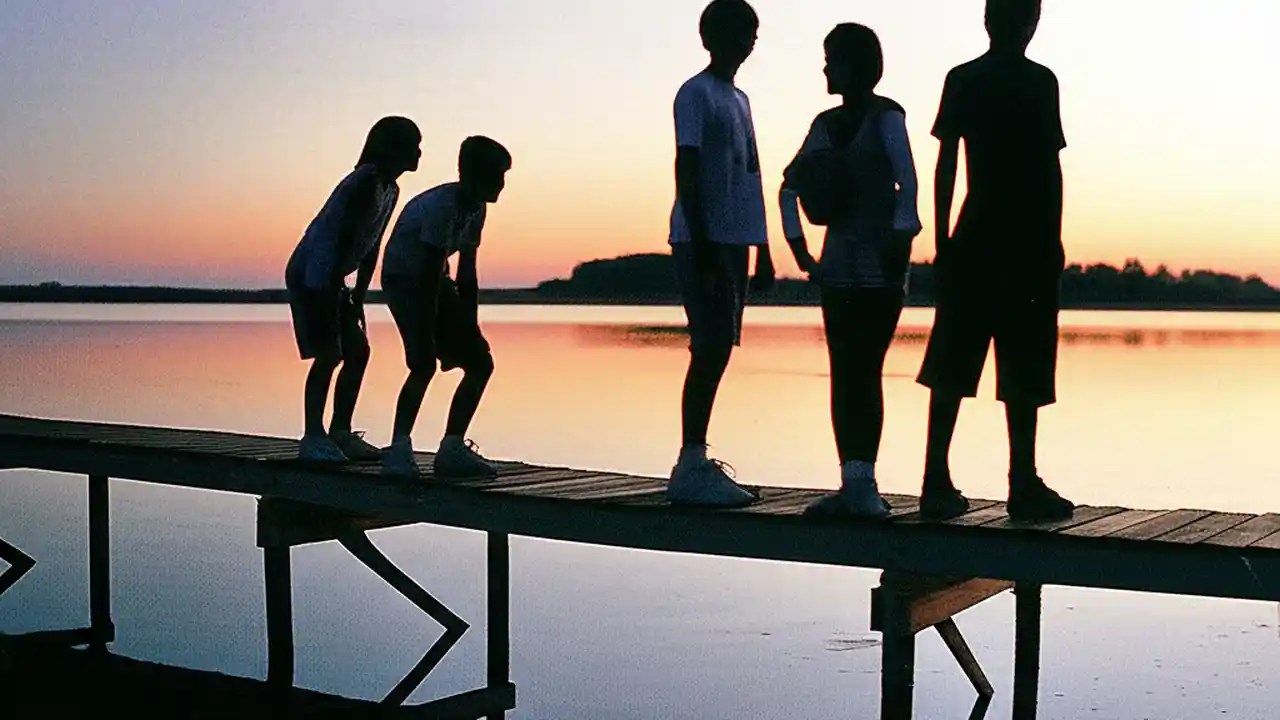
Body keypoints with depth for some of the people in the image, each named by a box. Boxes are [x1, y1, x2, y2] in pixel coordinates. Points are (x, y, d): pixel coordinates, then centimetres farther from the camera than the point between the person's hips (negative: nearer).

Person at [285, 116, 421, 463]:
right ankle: (313, 438, -8)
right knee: (328, 355, -12)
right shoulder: (366, 182, -18)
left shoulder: (390, 190, 12)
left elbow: (370, 247, 15)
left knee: (358, 351, 8)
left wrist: (358, 299, 12)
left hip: (332, 280, 10)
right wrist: (336, 297, -22)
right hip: (311, 276, -10)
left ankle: (340, 434, 14)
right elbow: (344, 239, -22)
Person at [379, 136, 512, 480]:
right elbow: (430, 274, -28)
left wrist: (469, 330, 3)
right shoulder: (442, 206, -26)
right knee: (424, 363, -27)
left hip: (434, 282, 9)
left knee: (480, 362, 5)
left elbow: (467, 276, 6)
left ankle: (452, 449, 9)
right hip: (405, 279, -9)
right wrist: (427, 339, -28)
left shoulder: (475, 209, 1)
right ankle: (398, 451, -22)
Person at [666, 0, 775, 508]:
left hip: (733, 243, 9)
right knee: (709, 349, -12)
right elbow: (686, 173, -12)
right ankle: (692, 470, -11)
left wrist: (762, 250, 19)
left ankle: (697, 464, 12)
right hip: (703, 242, -9)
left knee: (718, 350, 7)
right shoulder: (696, 94, -5)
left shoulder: (739, 100, 22)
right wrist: (702, 248, -19)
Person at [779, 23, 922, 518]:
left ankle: (859, 483, -5)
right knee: (846, 374, 3)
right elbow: (790, 187, 17)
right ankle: (857, 483, 8)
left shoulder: (886, 115, -2)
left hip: (881, 266, -5)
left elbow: (908, 184, -10)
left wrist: (900, 238, -17)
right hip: (840, 264, 5)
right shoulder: (826, 123, 13)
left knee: (863, 371, -8)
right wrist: (801, 251, 10)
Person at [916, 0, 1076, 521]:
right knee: (1023, 371, -1)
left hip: (973, 237, 4)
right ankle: (1023, 484, -1)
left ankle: (937, 483, 4)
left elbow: (946, 163, 4)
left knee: (952, 367, 6)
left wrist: (942, 238, 8)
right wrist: (1052, 243, -2)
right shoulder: (1040, 82, -4)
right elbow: (1051, 169, -7)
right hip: (1029, 238, -3)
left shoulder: (962, 80, 6)